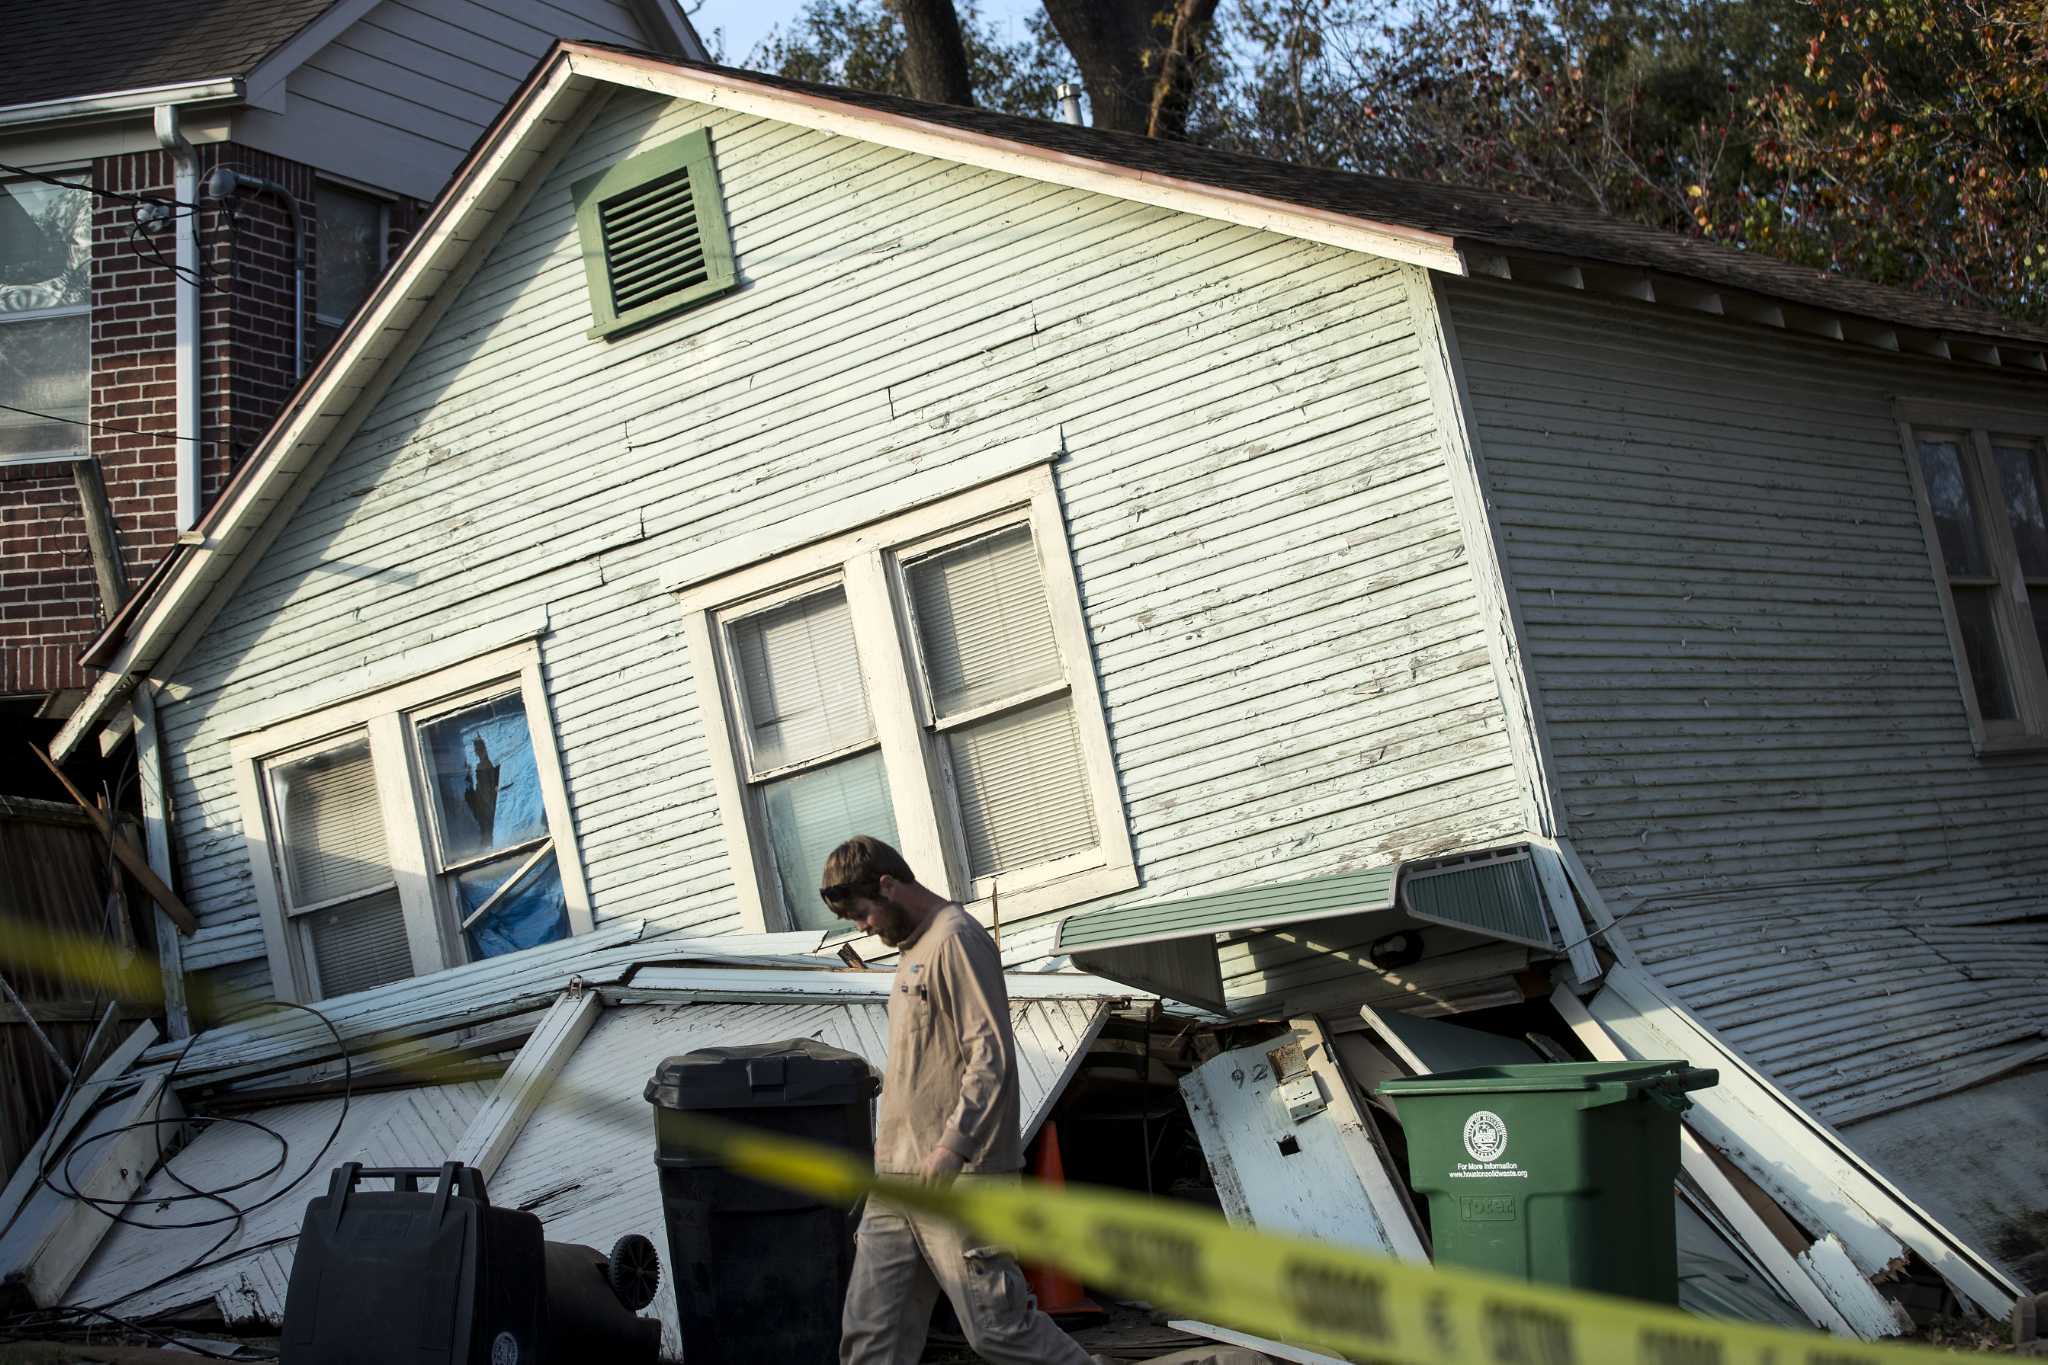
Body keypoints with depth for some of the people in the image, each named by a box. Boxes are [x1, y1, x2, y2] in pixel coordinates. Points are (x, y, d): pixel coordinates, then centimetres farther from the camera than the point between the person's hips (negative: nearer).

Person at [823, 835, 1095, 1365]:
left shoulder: (956, 939, -9)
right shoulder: (913, 947, 22)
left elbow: (992, 1054, -18)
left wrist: (952, 1146, -25)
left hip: (958, 1180, -9)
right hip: (898, 1180, 9)